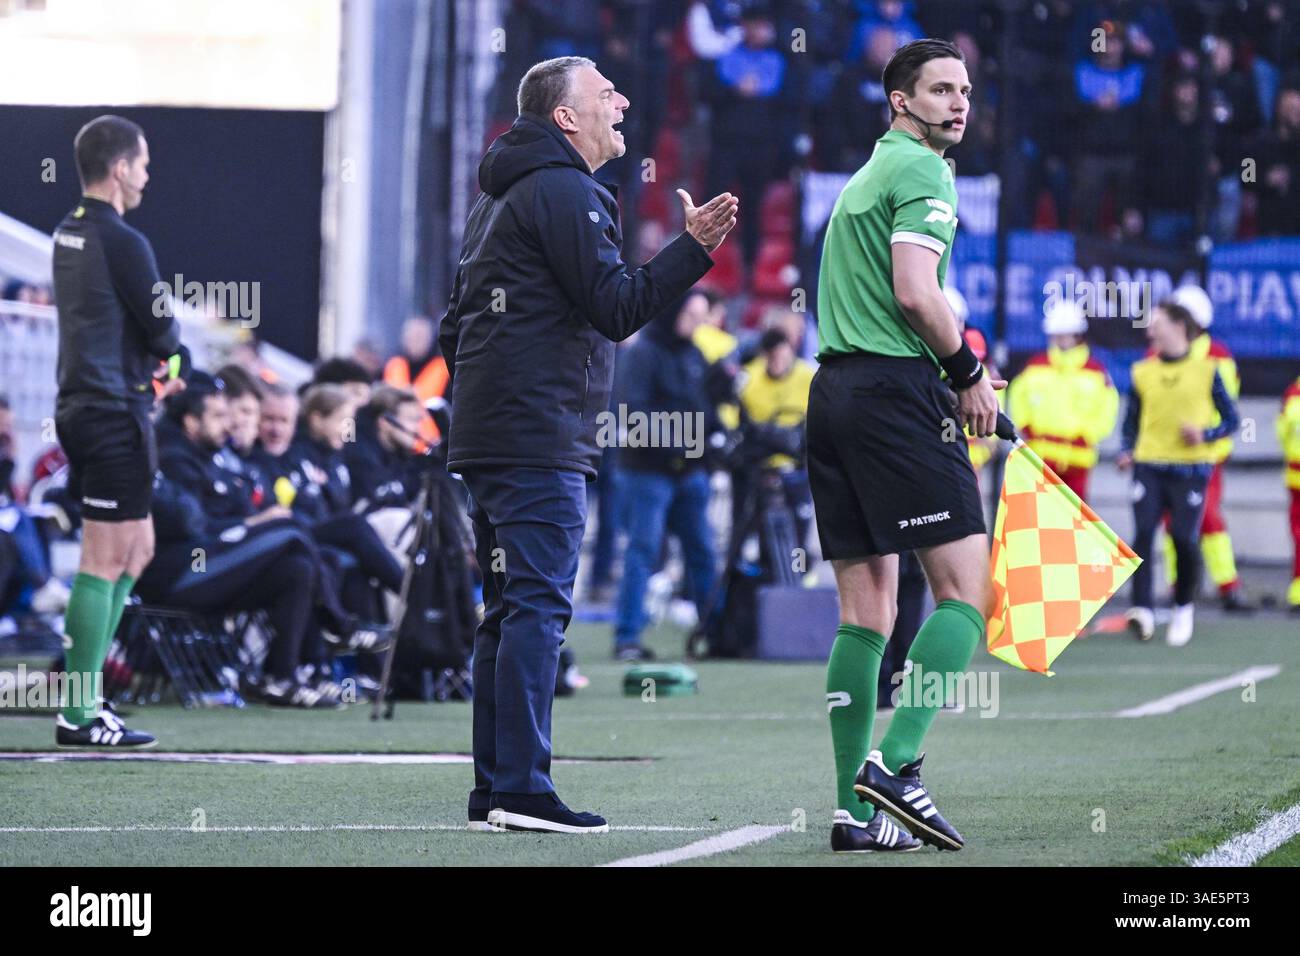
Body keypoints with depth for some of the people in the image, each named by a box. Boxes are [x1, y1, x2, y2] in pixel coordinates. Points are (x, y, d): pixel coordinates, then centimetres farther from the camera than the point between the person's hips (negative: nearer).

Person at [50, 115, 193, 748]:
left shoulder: (69, 234, 13)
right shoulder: (122, 242, -16)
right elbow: (163, 331, -12)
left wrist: (152, 362, 5)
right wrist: (178, 362, 9)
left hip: (79, 405, 10)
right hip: (114, 411, -10)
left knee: (136, 548, 17)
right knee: (105, 560, -6)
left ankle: (84, 700, 16)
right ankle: (78, 715, -5)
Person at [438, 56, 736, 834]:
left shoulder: (499, 197, 23)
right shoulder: (562, 192, -9)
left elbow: (455, 328, 26)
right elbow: (615, 308, -16)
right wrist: (694, 250, -16)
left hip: (485, 439, 10)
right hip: (540, 440, -10)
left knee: (511, 609, 11)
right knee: (539, 604, -12)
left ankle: (495, 788, 10)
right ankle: (522, 788, -16)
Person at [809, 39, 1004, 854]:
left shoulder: (864, 178, 24)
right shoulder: (923, 172, -5)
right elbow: (915, 294, -17)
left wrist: (952, 377, 17)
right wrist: (969, 375, -5)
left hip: (832, 389, 9)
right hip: (895, 390, -9)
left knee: (866, 610, 6)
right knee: (966, 587, -8)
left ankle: (855, 810, 2)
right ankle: (897, 764, -20)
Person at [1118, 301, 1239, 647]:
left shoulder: (1206, 371, 2)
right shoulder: (1142, 372, 9)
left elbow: (1230, 419, 6)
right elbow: (1132, 420, 17)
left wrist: (1205, 434, -12)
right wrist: (1127, 452, 0)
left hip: (1190, 468, -2)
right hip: (1149, 465, 2)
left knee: (1185, 538, -7)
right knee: (1143, 532, -15)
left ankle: (1184, 607, 16)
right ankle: (1142, 611, -18)